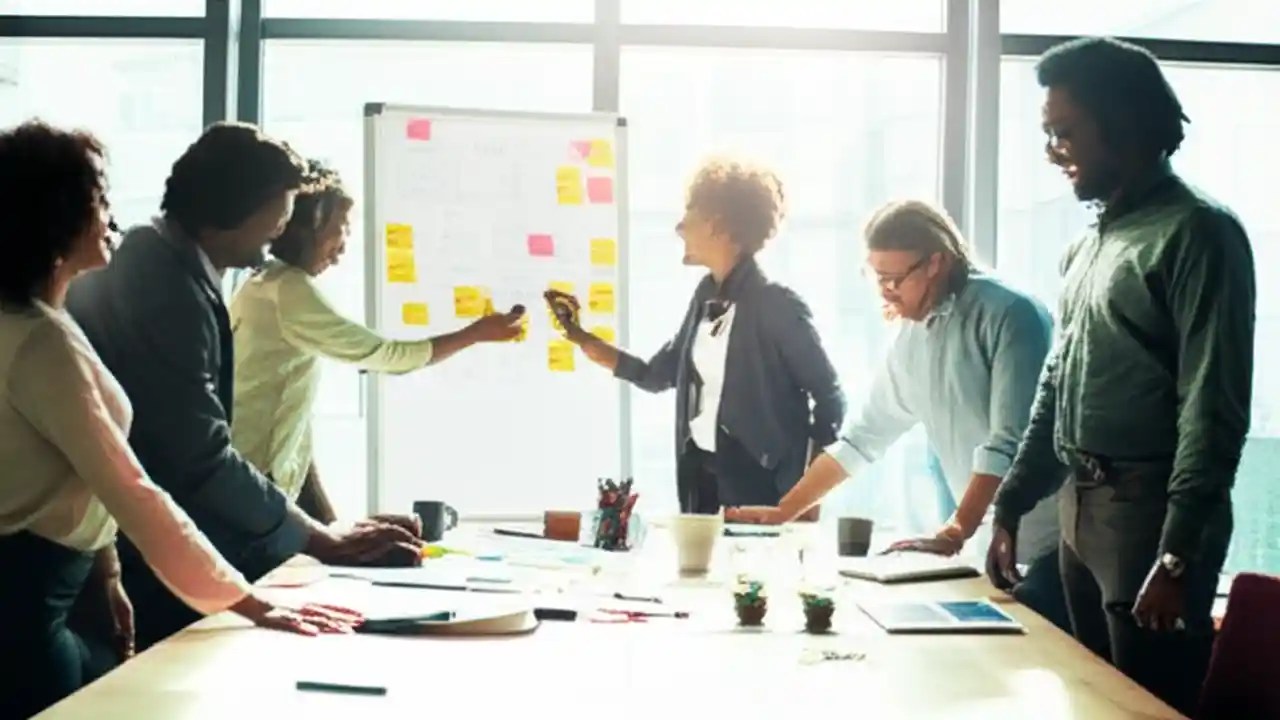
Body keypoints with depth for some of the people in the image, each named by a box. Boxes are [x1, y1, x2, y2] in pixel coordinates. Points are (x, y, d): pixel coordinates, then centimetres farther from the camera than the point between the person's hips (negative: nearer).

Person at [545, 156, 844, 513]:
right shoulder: (706, 295, 6)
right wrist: (581, 338, 15)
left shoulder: (776, 306, -15)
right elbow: (657, 375, 18)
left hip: (757, 479, -7)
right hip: (699, 471, 7)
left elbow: (830, 400, -10)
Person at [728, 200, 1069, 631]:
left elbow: (1007, 442, -20)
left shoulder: (1008, 314, -14)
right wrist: (783, 513, 14)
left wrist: (954, 534, -24)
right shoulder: (912, 336, 9)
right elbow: (862, 436, 15)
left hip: (1050, 544, -6)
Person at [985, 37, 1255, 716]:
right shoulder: (1087, 245, 15)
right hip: (1081, 509, 8)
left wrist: (1177, 555, -19)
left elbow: (1214, 410, -16)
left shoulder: (1197, 234, -10)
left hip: (1151, 512, -8)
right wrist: (1010, 507, 15)